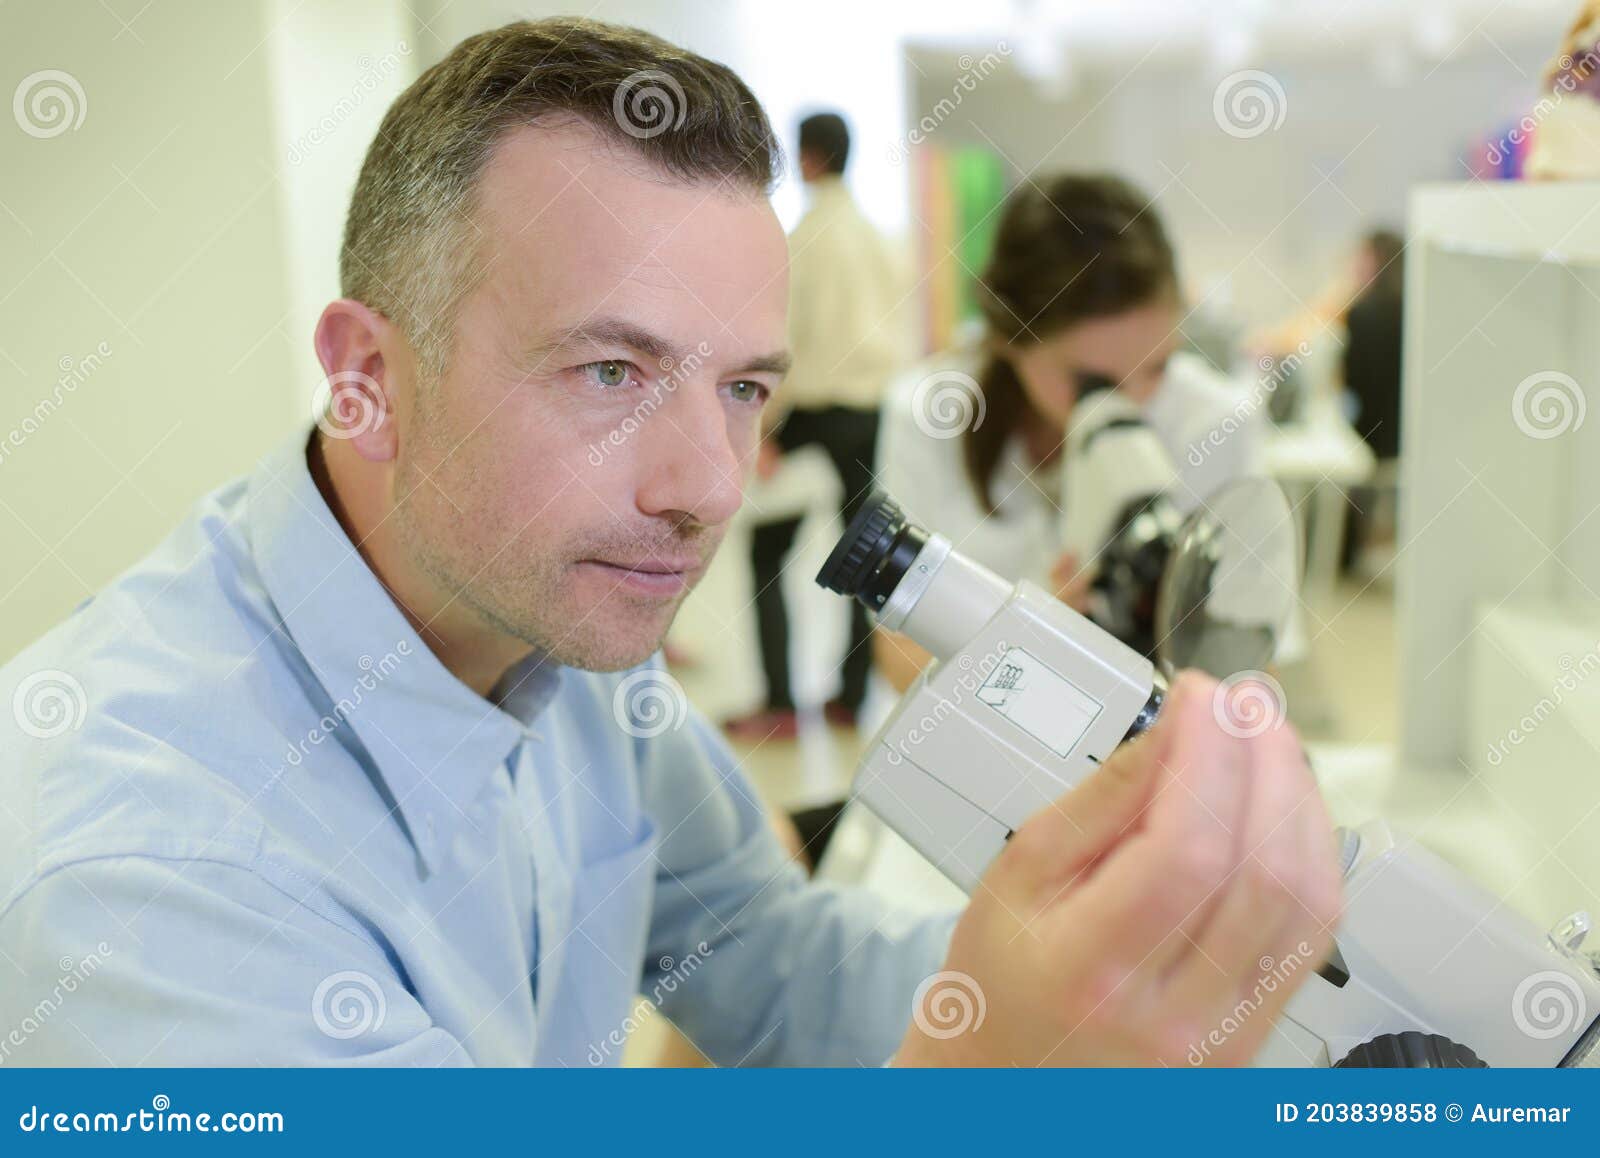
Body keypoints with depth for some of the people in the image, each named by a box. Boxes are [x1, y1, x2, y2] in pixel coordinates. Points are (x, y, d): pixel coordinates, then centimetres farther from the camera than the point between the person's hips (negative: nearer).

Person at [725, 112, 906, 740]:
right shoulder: (872, 233, 10)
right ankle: (852, 694, 15)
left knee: (766, 555, 1)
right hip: (875, 405, 7)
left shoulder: (805, 235, -10)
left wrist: (766, 426, -9)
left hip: (817, 409, -7)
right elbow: (893, 327, 14)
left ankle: (778, 706, -4)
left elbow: (786, 334, -13)